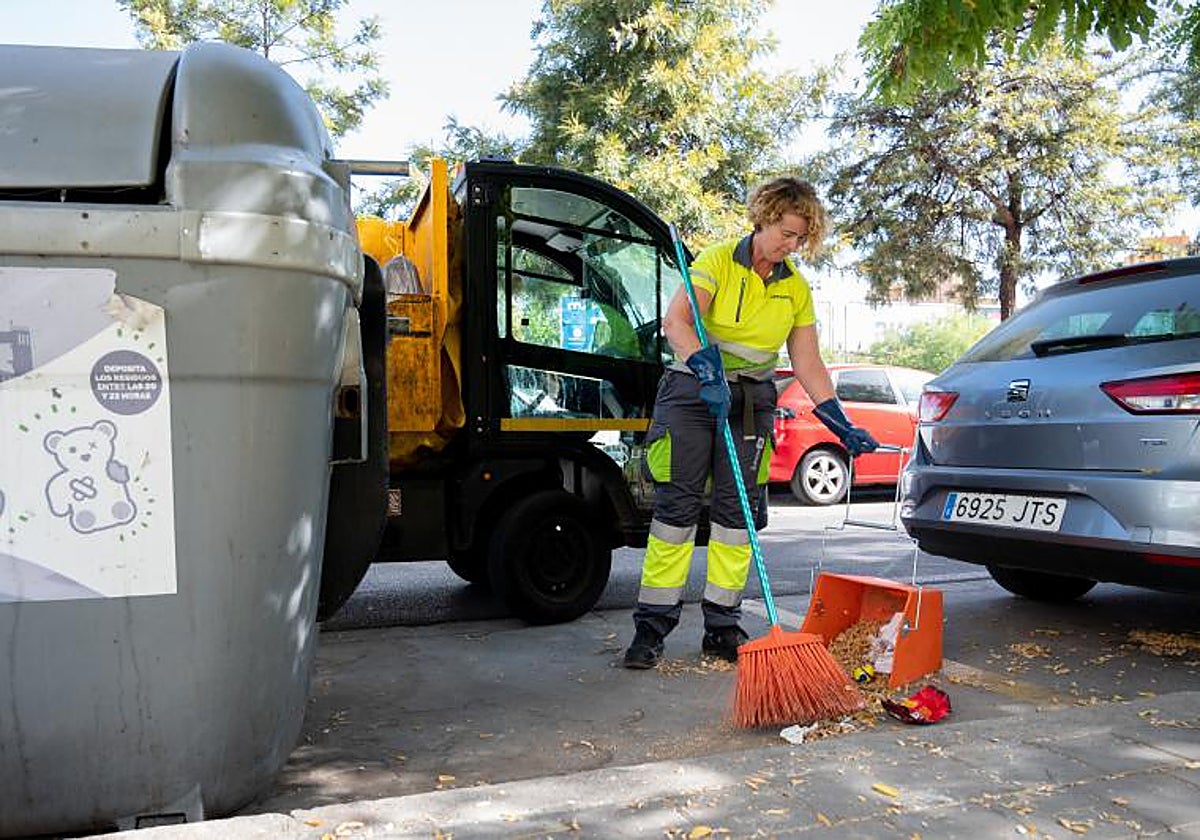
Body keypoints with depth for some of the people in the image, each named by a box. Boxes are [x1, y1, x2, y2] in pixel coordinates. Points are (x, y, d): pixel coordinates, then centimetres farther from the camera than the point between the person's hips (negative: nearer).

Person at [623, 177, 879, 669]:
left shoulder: (796, 289, 8)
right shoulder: (718, 261, -6)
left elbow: (808, 364, 9)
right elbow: (676, 321, -21)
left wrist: (841, 425, 1)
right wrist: (708, 371, -37)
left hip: (752, 404, 4)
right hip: (693, 393, -4)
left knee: (737, 512, 2)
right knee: (676, 507, -7)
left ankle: (722, 628, 11)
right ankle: (651, 628, 0)